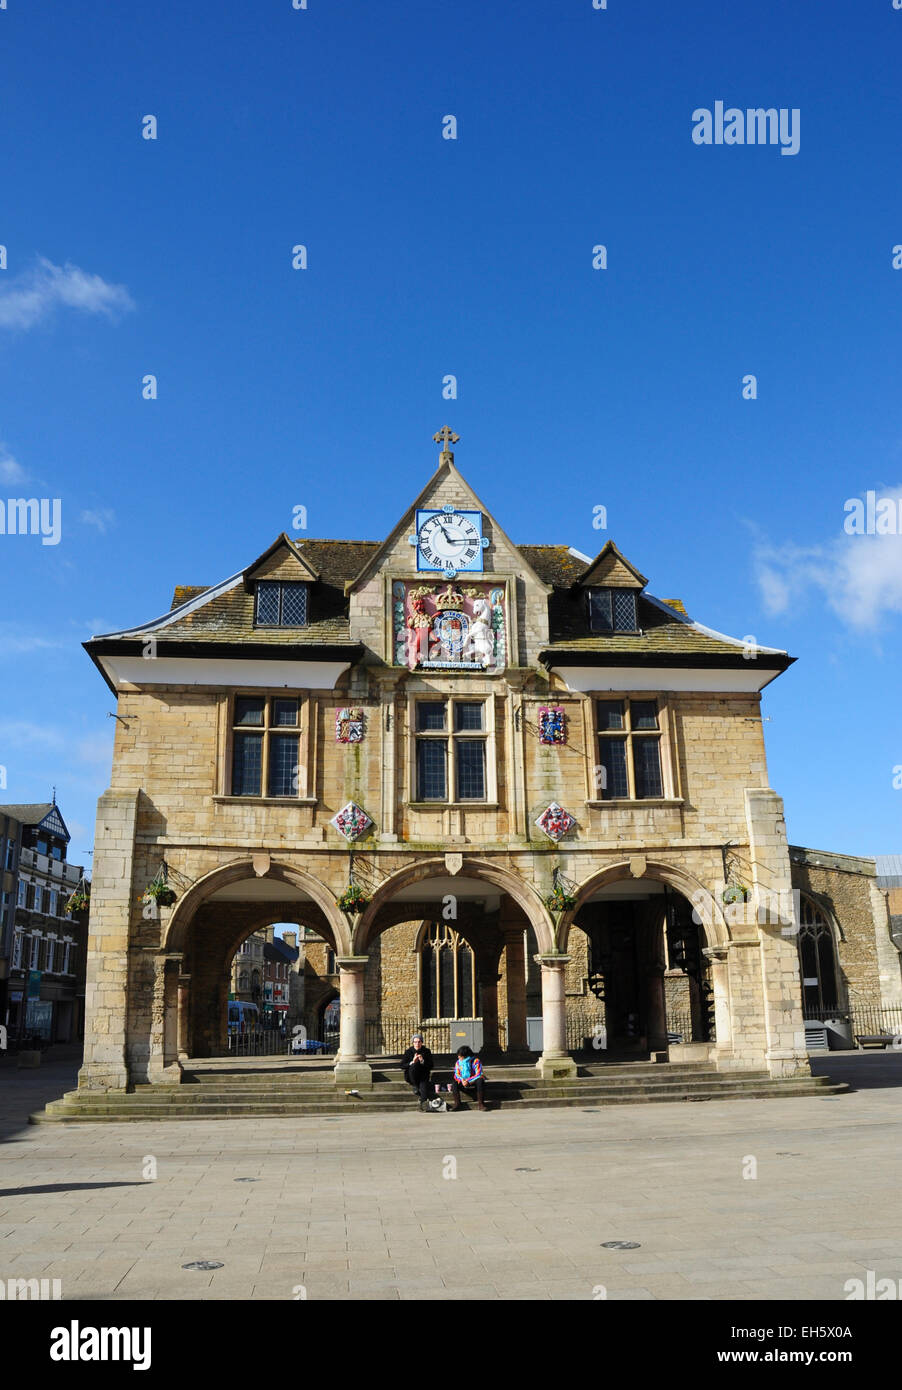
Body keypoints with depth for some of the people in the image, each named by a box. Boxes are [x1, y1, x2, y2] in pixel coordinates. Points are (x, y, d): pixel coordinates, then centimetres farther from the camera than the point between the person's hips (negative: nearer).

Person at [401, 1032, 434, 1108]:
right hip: (412, 1077, 0)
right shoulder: (409, 1051, 0)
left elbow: (431, 1066, -2)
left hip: (423, 1075, 0)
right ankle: (416, 1087, -19)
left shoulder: (426, 1051, 1)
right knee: (413, 1066, -33)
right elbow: (402, 1065, -5)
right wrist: (412, 1062, -21)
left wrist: (422, 1061, -20)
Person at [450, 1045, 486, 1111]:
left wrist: (468, 1081, -28)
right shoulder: (458, 1062, 3)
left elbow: (478, 1074, -17)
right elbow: (457, 1075, 0)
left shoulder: (475, 1061, -10)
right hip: (464, 1083, 3)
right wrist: (462, 1080, -23)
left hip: (474, 1083, -3)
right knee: (454, 1083, -24)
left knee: (480, 1080, -35)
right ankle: (457, 1103, -23)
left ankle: (480, 1103, -31)